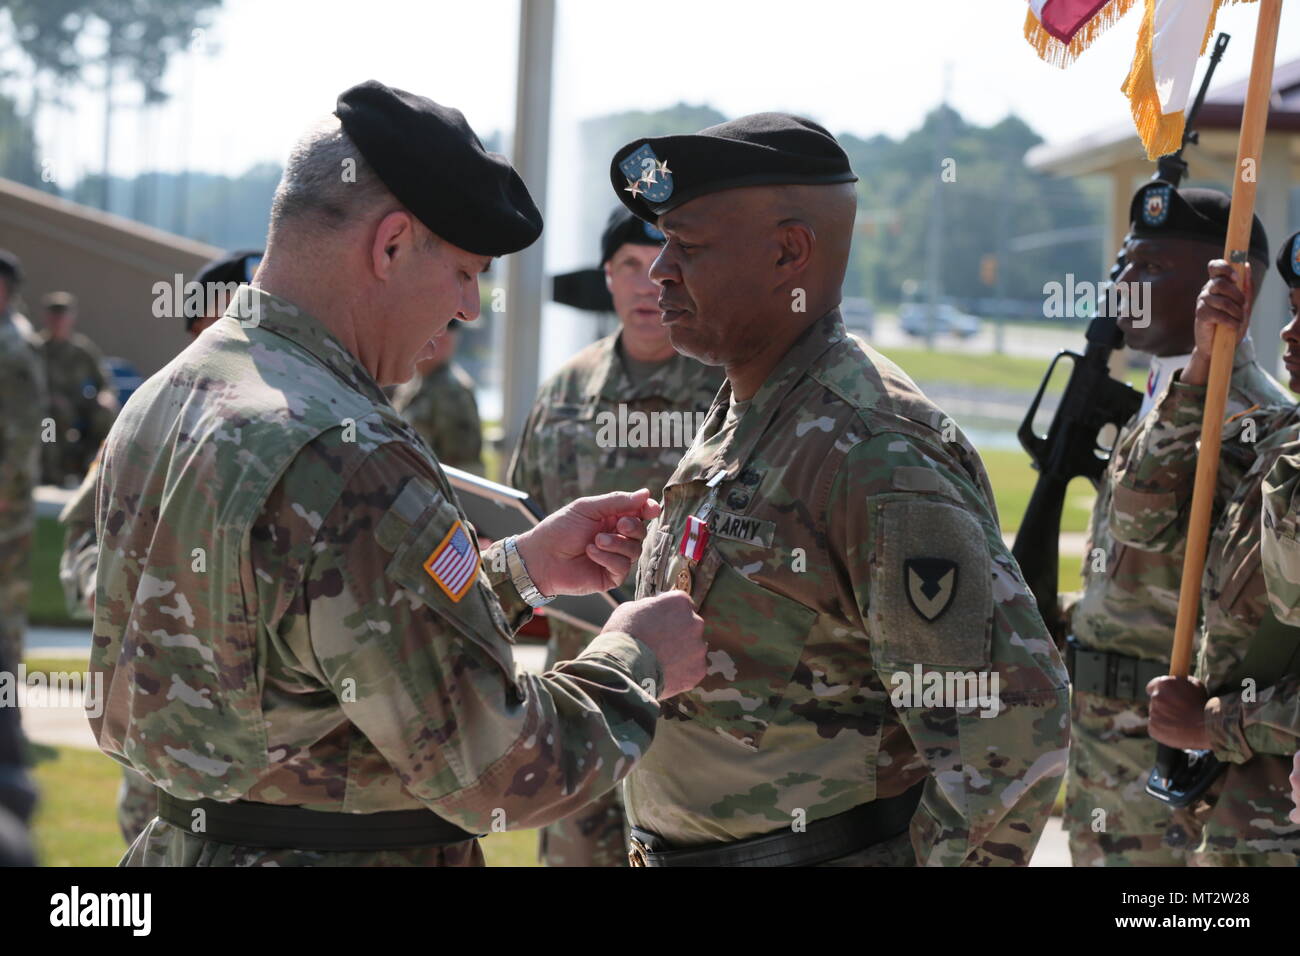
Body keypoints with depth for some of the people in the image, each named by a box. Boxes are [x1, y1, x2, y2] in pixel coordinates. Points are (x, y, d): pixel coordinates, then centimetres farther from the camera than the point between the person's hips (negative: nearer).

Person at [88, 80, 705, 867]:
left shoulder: (164, 403, 5)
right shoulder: (348, 457, -24)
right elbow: (499, 772, -22)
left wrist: (521, 568, 13)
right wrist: (636, 663, -6)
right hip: (343, 850, -9)